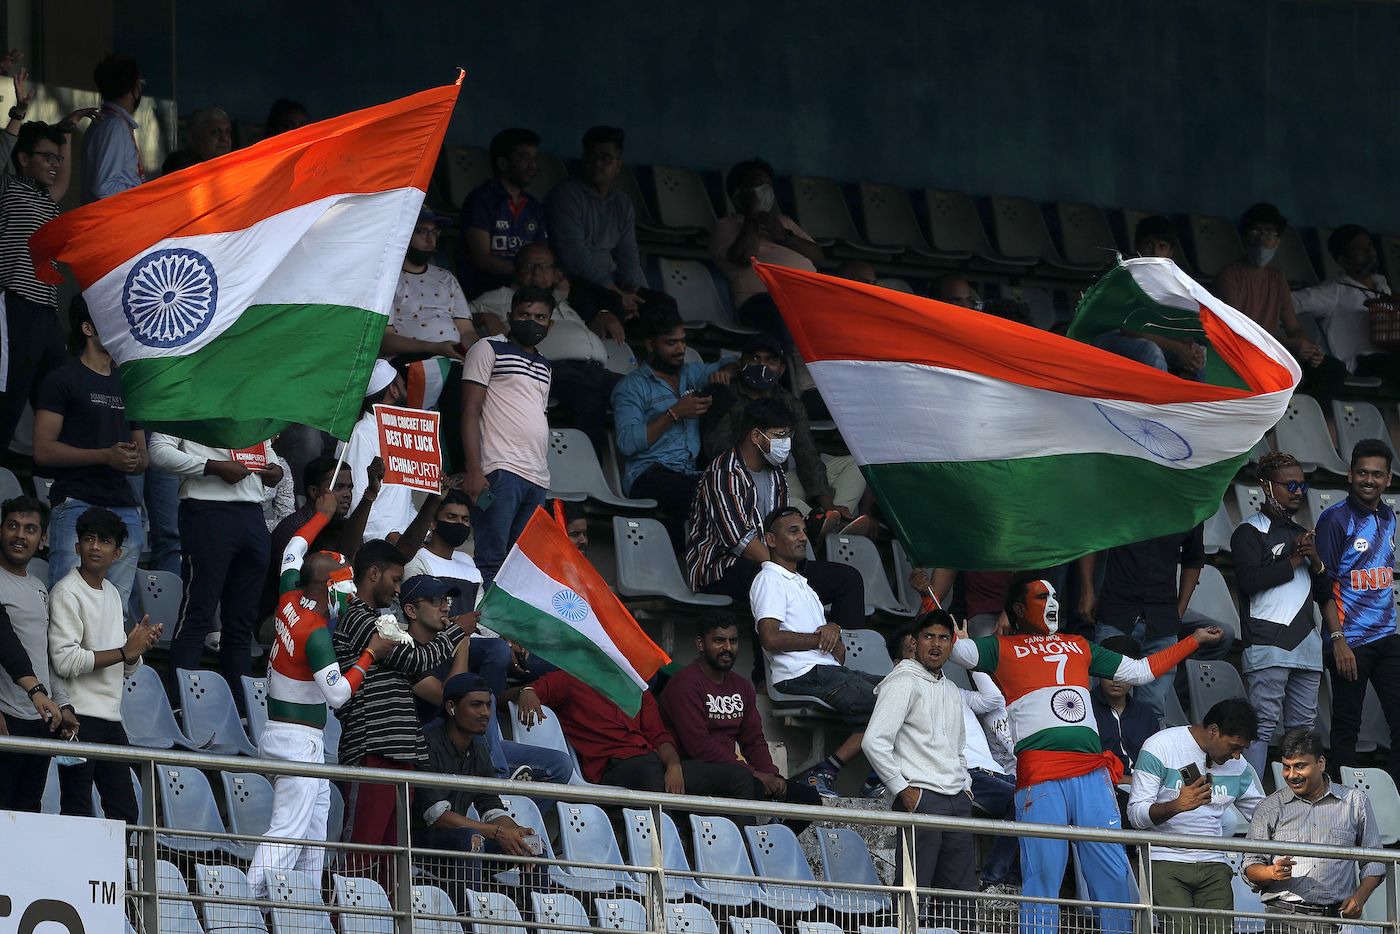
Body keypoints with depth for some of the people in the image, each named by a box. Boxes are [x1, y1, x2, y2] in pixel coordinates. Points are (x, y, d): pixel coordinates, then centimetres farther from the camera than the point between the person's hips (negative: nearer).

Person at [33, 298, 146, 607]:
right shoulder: (63, 380, 3)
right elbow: (44, 450, -6)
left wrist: (135, 460, 2)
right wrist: (106, 456, -14)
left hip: (124, 508, 6)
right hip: (76, 504, -6)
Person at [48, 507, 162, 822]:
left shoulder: (112, 594, 17)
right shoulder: (67, 593, -7)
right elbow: (65, 660, -17)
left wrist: (140, 645, -1)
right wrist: (125, 651, -13)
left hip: (111, 719, 8)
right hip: (80, 718, -8)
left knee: (125, 813, 7)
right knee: (78, 811, -9)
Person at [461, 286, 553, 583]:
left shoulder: (544, 366, 25)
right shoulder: (489, 350, 4)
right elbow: (470, 411, -3)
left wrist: (543, 475, 15)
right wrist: (474, 470, -13)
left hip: (537, 478, 7)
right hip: (501, 470, -7)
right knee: (492, 561, -13)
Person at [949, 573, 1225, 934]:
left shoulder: (1080, 647, 28)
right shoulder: (1003, 649, 14)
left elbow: (1139, 671, 34)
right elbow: (955, 649, 1)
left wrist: (1194, 641, 34)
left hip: (1092, 773, 5)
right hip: (1039, 776, -5)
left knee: (1113, 871, -1)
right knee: (1042, 875, -8)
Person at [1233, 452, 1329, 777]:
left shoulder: (1302, 534, 24)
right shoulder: (1250, 532, 1)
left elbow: (1324, 591, 22)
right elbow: (1249, 580, -15)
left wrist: (1316, 562, 1)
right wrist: (1293, 561, -7)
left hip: (1306, 646, 8)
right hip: (1269, 644, -8)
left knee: (1302, 729, 4)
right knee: (1265, 724, -14)